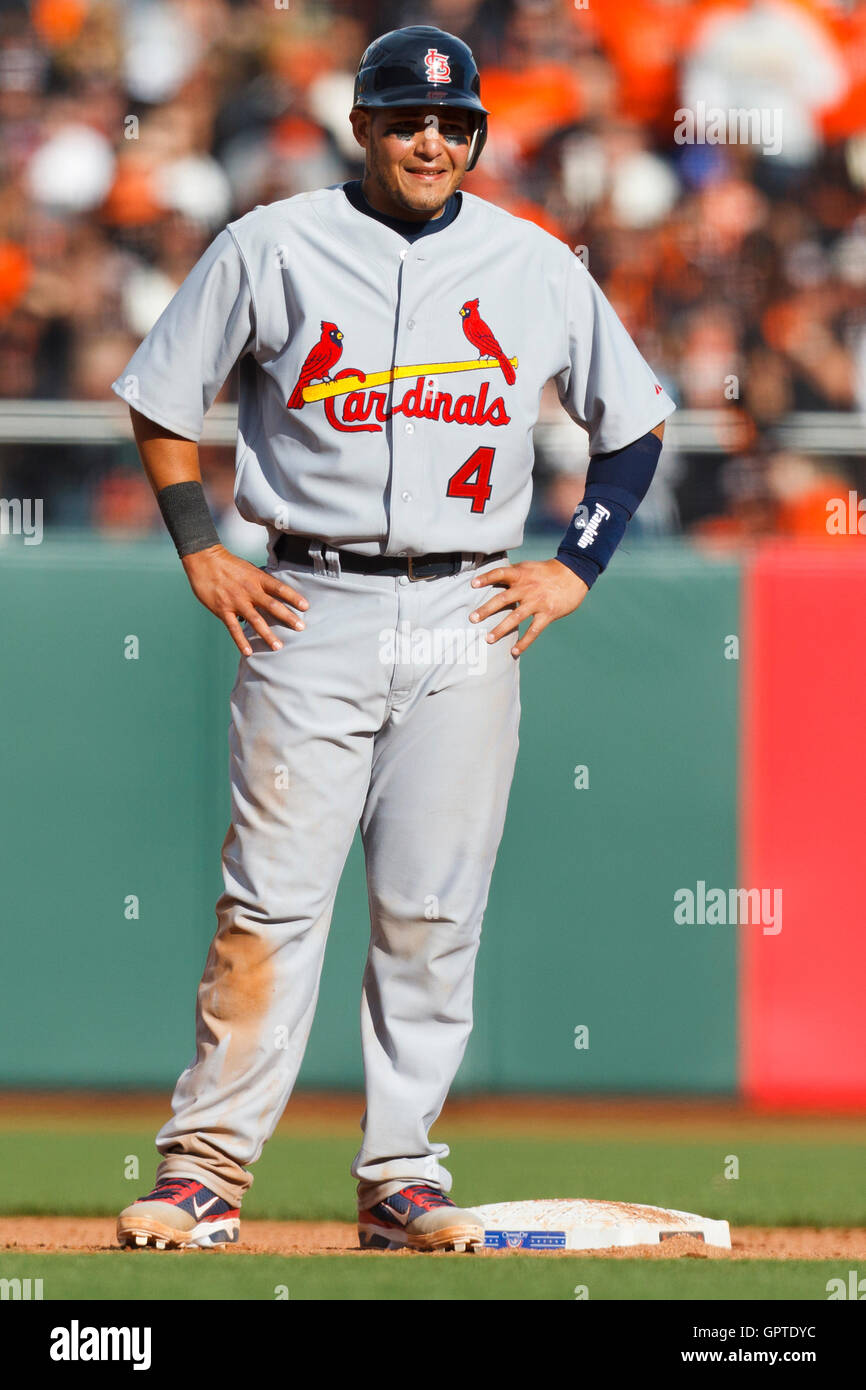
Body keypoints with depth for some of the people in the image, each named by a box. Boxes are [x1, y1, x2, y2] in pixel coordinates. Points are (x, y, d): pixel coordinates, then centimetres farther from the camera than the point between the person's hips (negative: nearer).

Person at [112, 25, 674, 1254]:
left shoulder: (537, 268, 8)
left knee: (433, 915, 1)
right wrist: (203, 557, 2)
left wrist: (574, 572, 8)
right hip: (311, 611, -2)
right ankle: (205, 1171, -4)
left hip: (467, 621, 2)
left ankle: (401, 1179, 7)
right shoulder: (271, 250, 3)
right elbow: (161, 402, 11)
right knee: (270, 901, -7)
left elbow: (634, 422, 18)